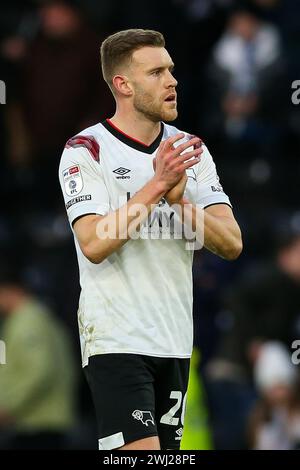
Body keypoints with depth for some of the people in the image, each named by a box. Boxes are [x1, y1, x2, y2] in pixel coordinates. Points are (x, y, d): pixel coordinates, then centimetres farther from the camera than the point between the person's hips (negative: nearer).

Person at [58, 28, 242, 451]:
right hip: (116, 341, -6)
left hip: (175, 343, 6)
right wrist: (157, 185, -24)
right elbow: (94, 244, -20)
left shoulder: (189, 151, 9)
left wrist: (179, 199, -16)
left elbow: (231, 244, 1)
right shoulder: (85, 151, -7)